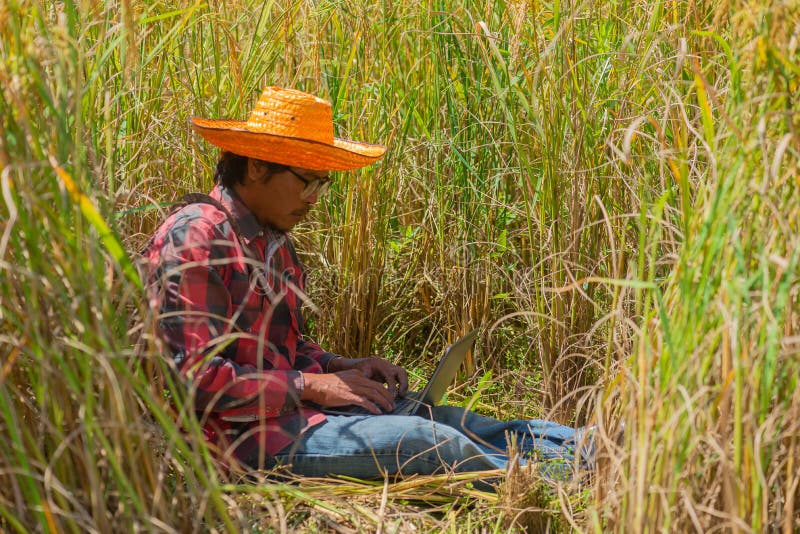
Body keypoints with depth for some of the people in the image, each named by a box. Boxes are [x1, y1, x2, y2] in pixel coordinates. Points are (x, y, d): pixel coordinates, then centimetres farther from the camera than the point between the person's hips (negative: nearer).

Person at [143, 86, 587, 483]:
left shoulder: (275, 242, 15)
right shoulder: (196, 238, -16)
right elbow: (194, 376, -21)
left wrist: (341, 368, 4)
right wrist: (311, 386, -17)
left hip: (288, 405, 9)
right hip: (240, 434, -9)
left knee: (443, 419, -4)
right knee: (424, 441, -21)